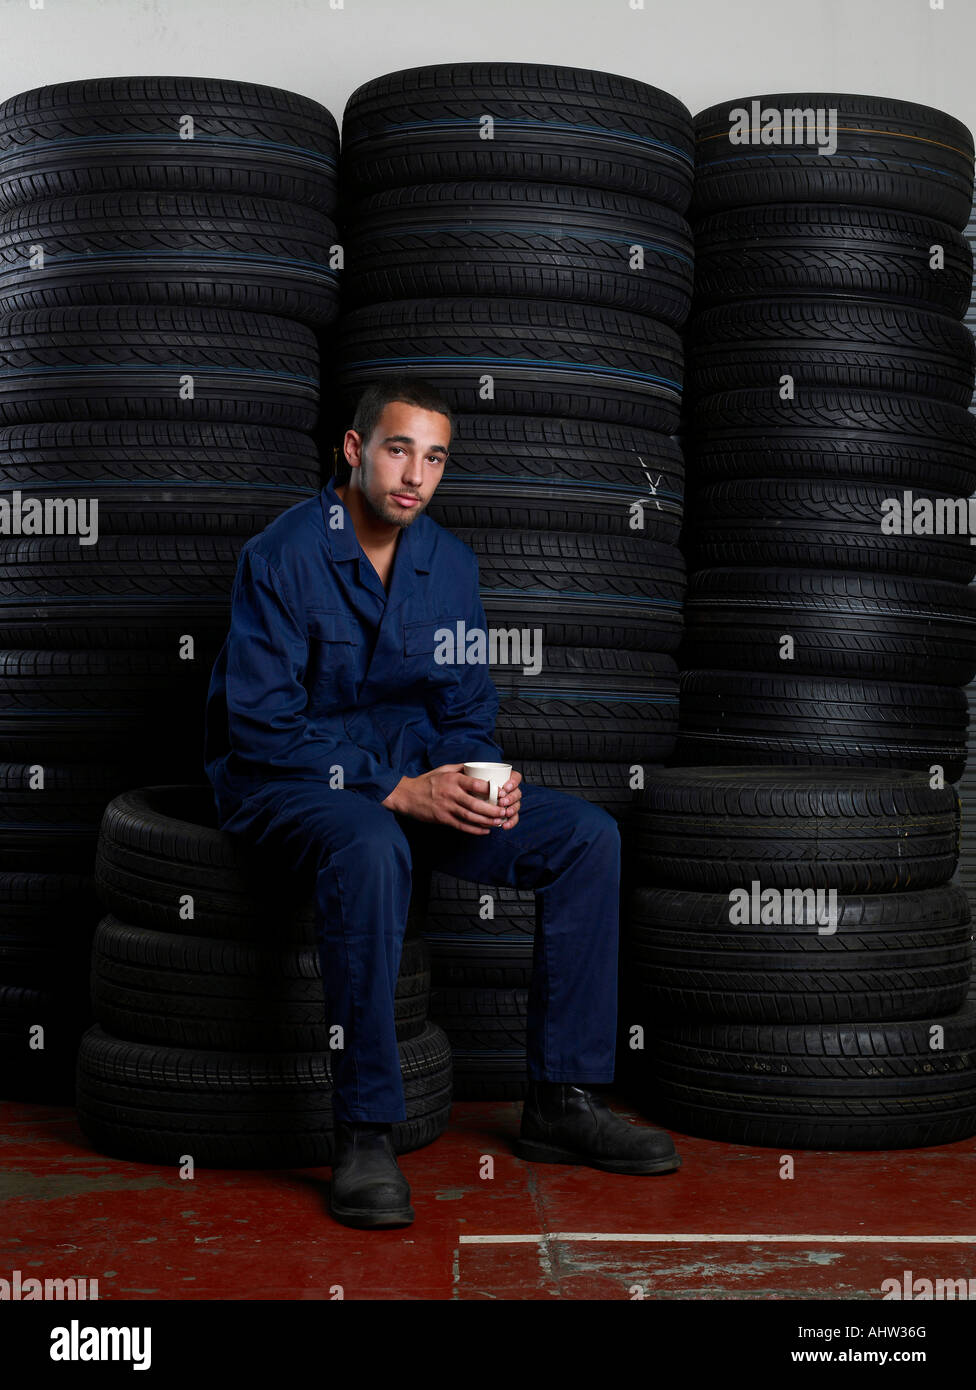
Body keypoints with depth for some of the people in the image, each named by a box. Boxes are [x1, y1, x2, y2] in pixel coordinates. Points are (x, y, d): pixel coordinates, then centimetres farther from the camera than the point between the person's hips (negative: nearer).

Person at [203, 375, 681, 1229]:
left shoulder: (451, 563, 4)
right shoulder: (282, 556, -14)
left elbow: (467, 710, 10)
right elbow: (262, 725, -19)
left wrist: (482, 780, -13)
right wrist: (397, 791, -25)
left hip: (414, 778, 7)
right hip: (285, 782, -6)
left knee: (588, 835, -9)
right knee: (371, 848, -41)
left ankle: (562, 1100, -4)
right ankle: (364, 1135, -32)